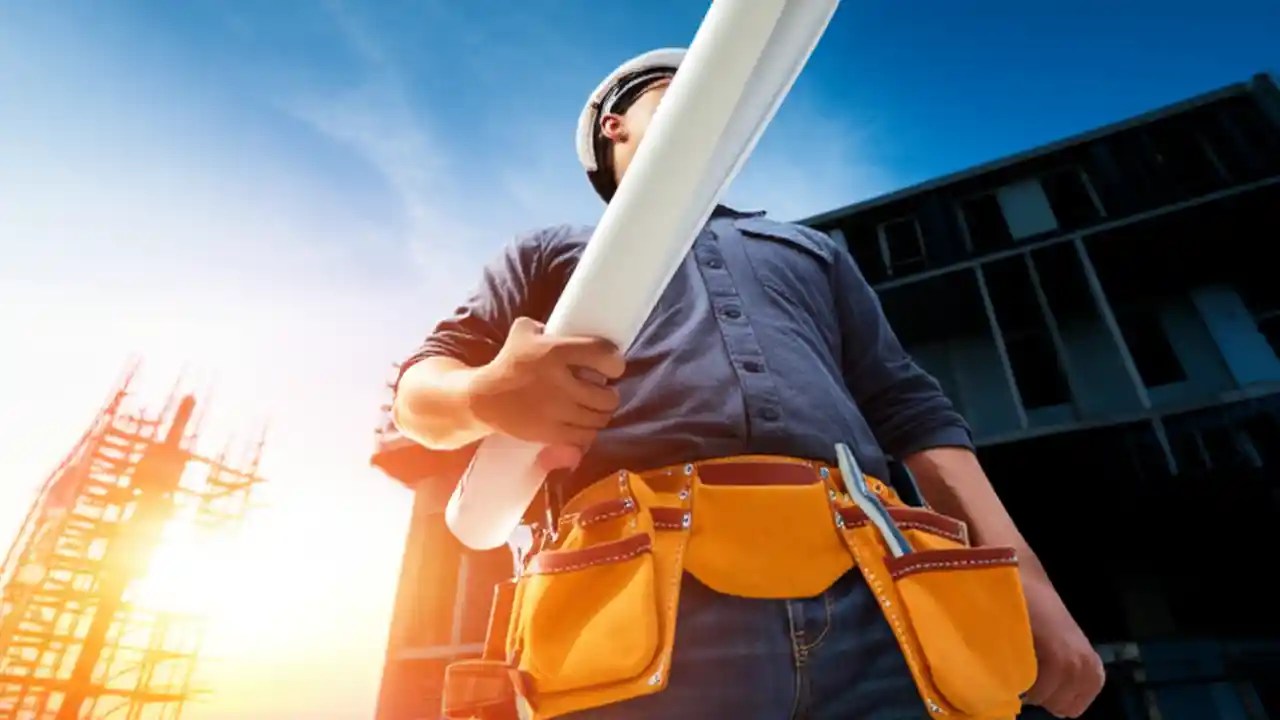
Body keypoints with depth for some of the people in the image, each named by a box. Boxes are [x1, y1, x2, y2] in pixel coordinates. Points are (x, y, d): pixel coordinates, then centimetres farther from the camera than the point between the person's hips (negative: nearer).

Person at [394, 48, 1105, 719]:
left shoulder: (810, 251, 30)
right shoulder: (550, 254, 22)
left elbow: (912, 411, 21)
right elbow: (419, 391, 14)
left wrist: (1024, 579, 9)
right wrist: (488, 395, -12)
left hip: (864, 611, 3)